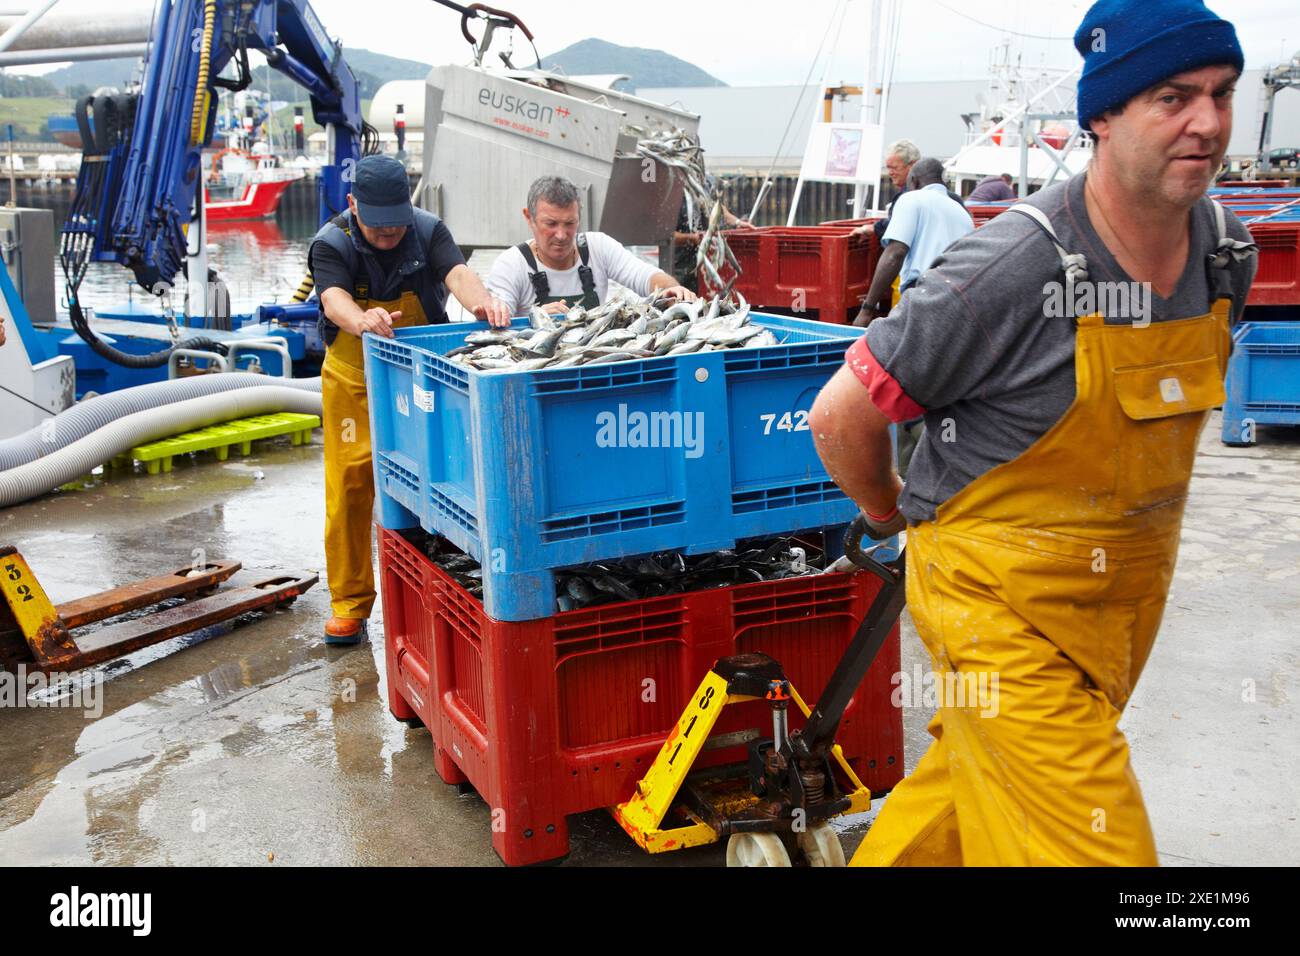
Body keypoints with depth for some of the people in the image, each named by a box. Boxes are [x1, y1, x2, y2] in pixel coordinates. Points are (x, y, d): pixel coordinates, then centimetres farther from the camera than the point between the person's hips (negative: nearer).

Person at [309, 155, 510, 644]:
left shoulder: (428, 231, -8)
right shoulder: (331, 243, -13)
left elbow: (457, 273, -26)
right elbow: (334, 297, -32)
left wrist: (481, 301, -51)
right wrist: (362, 320, -56)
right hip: (353, 381, -1)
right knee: (349, 485, -3)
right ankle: (350, 602, 9)